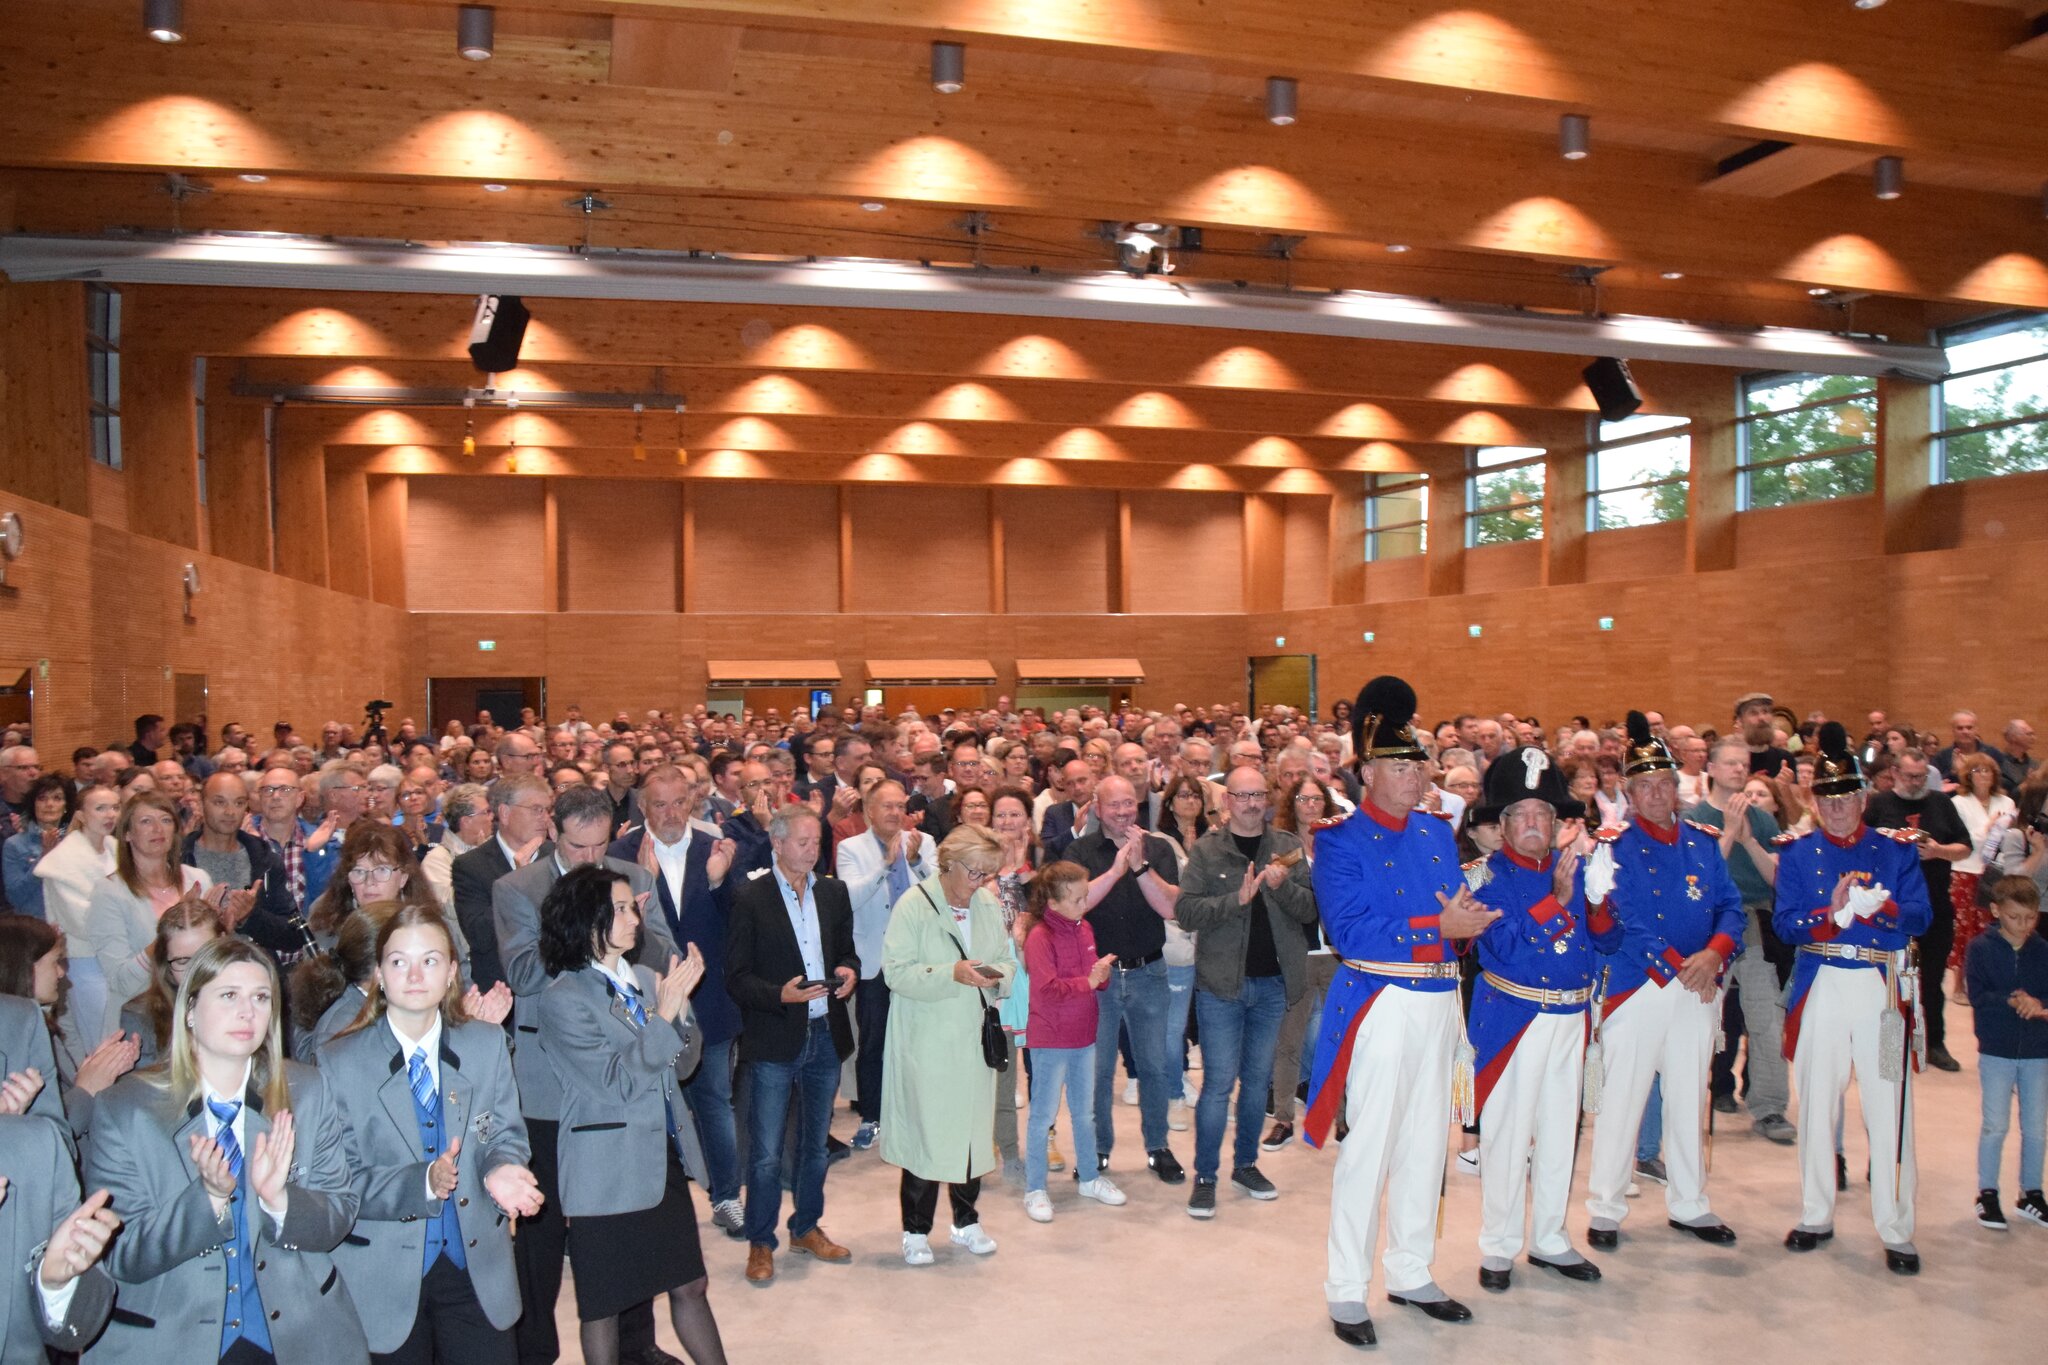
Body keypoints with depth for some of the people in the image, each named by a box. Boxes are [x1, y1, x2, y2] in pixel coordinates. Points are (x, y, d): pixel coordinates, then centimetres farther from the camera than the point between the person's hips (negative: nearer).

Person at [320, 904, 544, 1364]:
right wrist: (422, 1184, -25)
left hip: (477, 1266, 2)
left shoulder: (488, 1045, 1)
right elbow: (339, 1180, -9)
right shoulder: (340, 1063, -6)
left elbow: (506, 1135, 2)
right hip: (384, 1277, -2)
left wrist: (500, 1168, -21)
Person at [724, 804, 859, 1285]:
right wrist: (780, 994, -24)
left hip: (826, 1035, 5)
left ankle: (807, 1227, 35)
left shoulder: (834, 892, 7)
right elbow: (736, 978, -9)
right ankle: (760, 1243, 18)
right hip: (775, 1041, -5)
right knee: (766, 1154, 2)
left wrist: (848, 971, -7)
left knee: (816, 1144, 18)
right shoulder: (751, 898, -8)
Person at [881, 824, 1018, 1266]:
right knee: (925, 1133, 0)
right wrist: (952, 974, -25)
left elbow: (1007, 960, 16)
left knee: (973, 1129, 11)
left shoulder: (989, 906, 8)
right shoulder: (913, 905, -10)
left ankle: (966, 1221, 28)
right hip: (926, 1043, -5)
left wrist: (998, 975, -8)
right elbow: (896, 971, -15)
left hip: (974, 1041, 5)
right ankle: (915, 1230, 16)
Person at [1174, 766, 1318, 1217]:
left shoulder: (1287, 846, 3)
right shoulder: (1206, 850, -4)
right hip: (1221, 981, -3)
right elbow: (1185, 913, -12)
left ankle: (1246, 1163, 30)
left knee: (1258, 1079, 15)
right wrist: (1237, 898, -23)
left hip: (1273, 981, 3)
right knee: (1219, 1082, -2)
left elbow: (1309, 909, -3)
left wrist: (1281, 885, -21)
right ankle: (1205, 1176, 11)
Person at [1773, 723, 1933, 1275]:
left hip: (1882, 991, -1)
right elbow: (1785, 923, -4)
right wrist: (1834, 912, -21)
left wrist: (1875, 905, -22)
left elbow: (1920, 917, -4)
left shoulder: (1897, 850, 6)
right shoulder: (1798, 853, 5)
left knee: (1889, 1110, 0)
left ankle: (1896, 1230, 11)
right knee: (1816, 1105, 8)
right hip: (1819, 990, 1)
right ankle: (1816, 1217, 22)